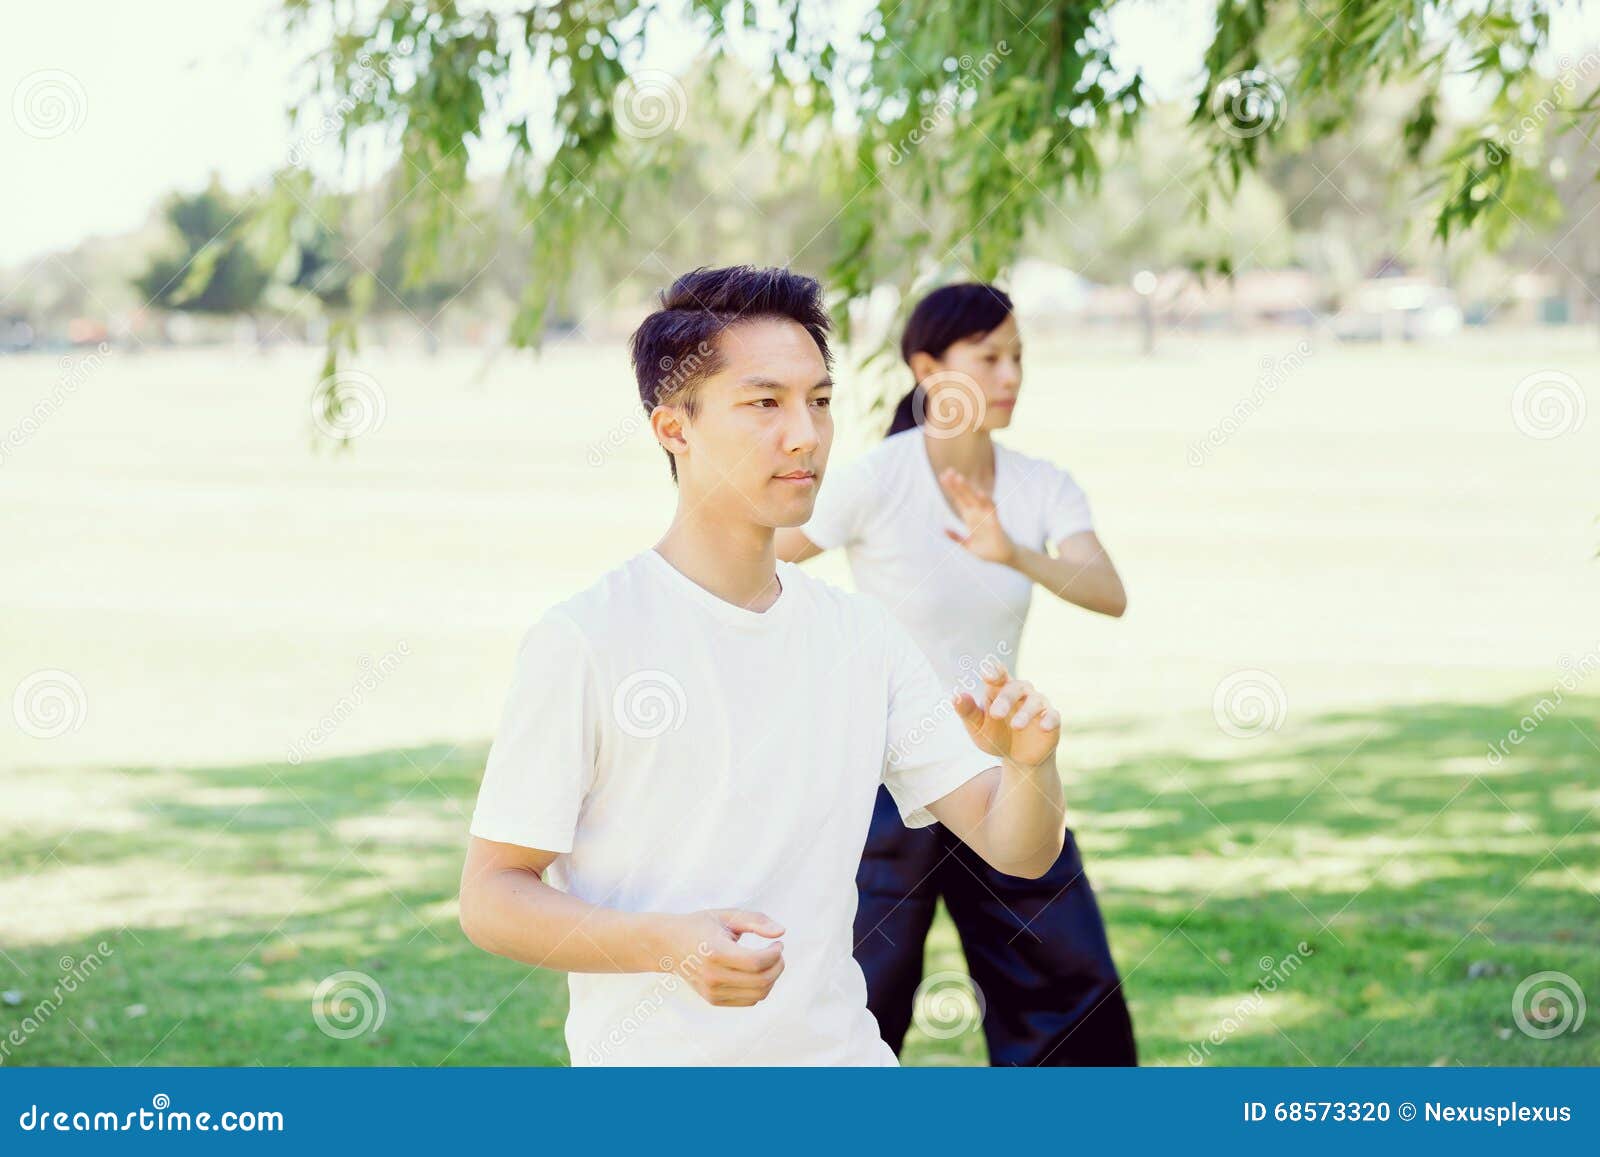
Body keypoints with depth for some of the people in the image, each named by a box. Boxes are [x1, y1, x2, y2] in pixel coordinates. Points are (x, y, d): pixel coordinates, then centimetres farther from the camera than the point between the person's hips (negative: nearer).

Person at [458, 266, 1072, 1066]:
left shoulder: (862, 635, 6)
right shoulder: (582, 641, -10)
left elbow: (1017, 850, 5)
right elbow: (489, 899, -11)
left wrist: (1029, 765, -16)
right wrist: (668, 943, -26)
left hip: (840, 1047, 5)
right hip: (652, 1058, -5)